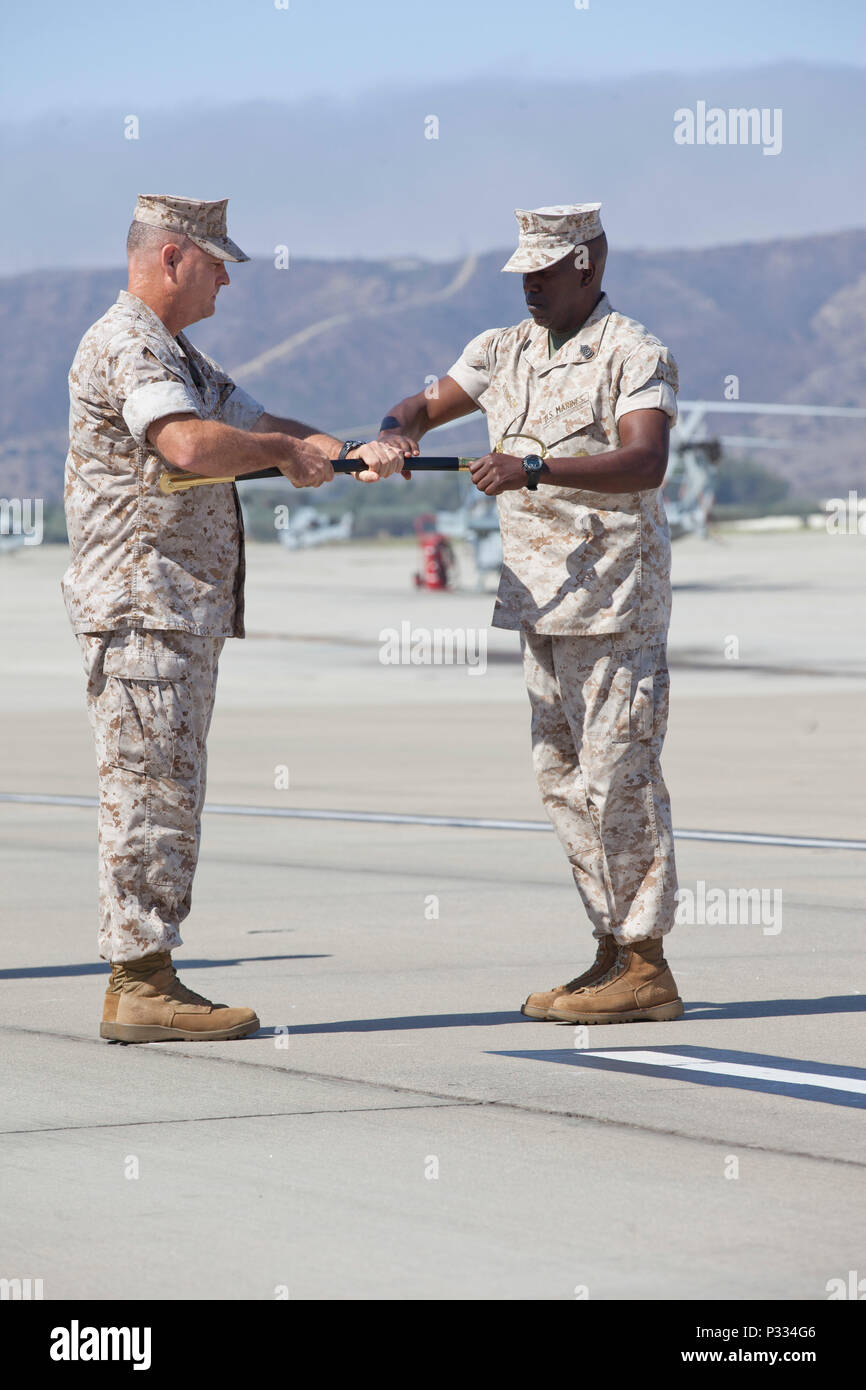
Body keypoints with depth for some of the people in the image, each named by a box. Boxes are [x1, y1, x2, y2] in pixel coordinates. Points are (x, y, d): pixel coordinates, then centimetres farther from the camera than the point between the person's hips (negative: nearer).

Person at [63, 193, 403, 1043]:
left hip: (184, 611, 11)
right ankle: (140, 985, -9)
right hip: (141, 603, -11)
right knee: (150, 791, -10)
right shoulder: (125, 346, -12)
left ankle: (145, 981, 12)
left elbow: (256, 425, 21)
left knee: (168, 795, 10)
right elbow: (192, 444, -28)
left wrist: (351, 451, 3)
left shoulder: (179, 357, 23)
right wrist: (284, 450, -13)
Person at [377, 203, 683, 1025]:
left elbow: (645, 462, -23)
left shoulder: (633, 354, -9)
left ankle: (646, 968, -5)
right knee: (563, 779, 9)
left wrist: (535, 469, -34)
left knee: (615, 775, -9)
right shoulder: (503, 352, 15)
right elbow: (425, 405, 16)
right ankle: (613, 953, 16)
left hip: (613, 599, -8)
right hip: (540, 599, 8)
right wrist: (396, 430, -9)